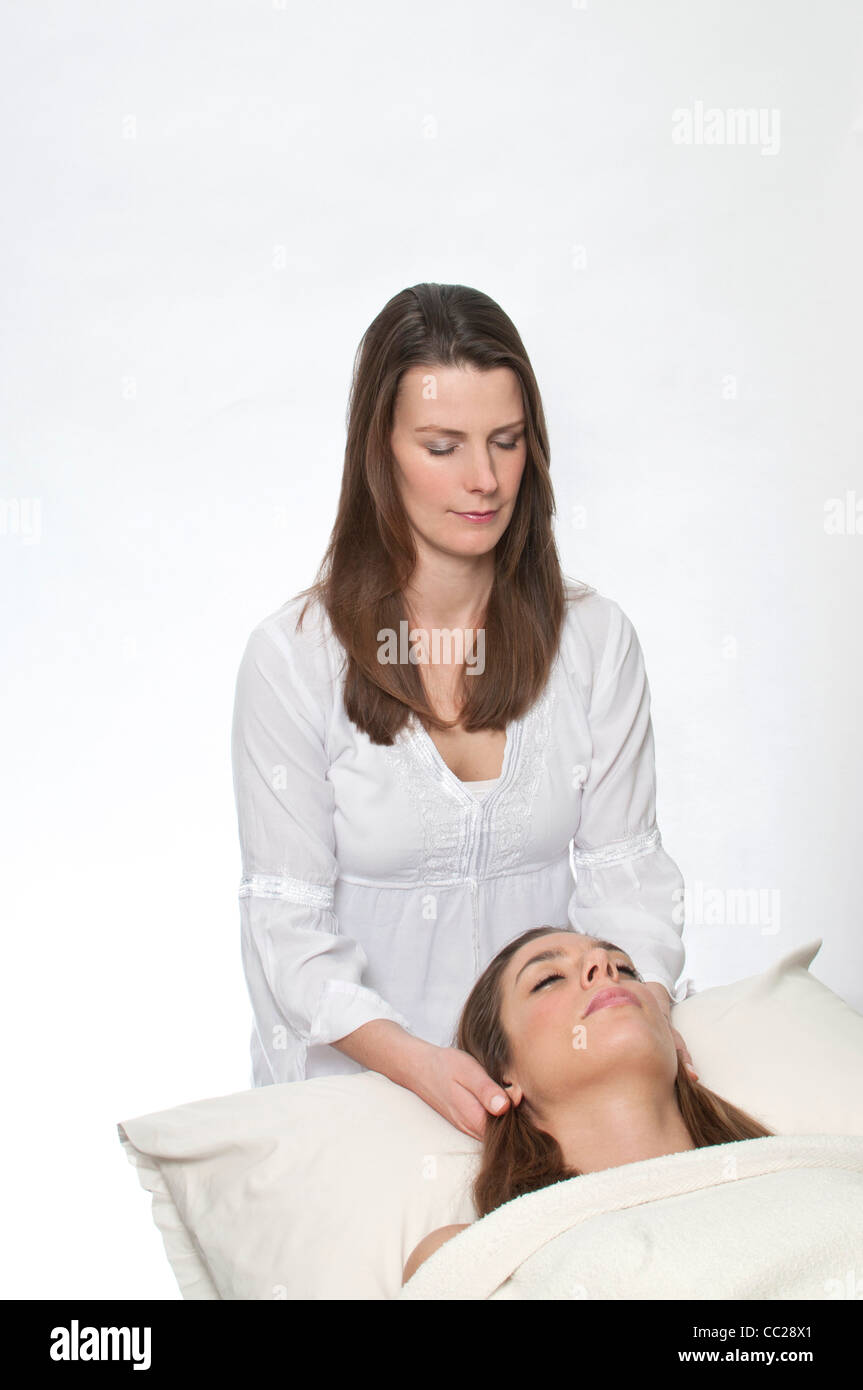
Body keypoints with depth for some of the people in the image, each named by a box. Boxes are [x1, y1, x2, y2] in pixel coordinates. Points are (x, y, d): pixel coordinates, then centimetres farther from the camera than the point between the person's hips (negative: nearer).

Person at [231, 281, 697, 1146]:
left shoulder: (596, 640, 3)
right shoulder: (295, 655, -6)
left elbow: (622, 865, 3)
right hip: (357, 1077, -1)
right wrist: (415, 1060, -21)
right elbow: (287, 920, -7)